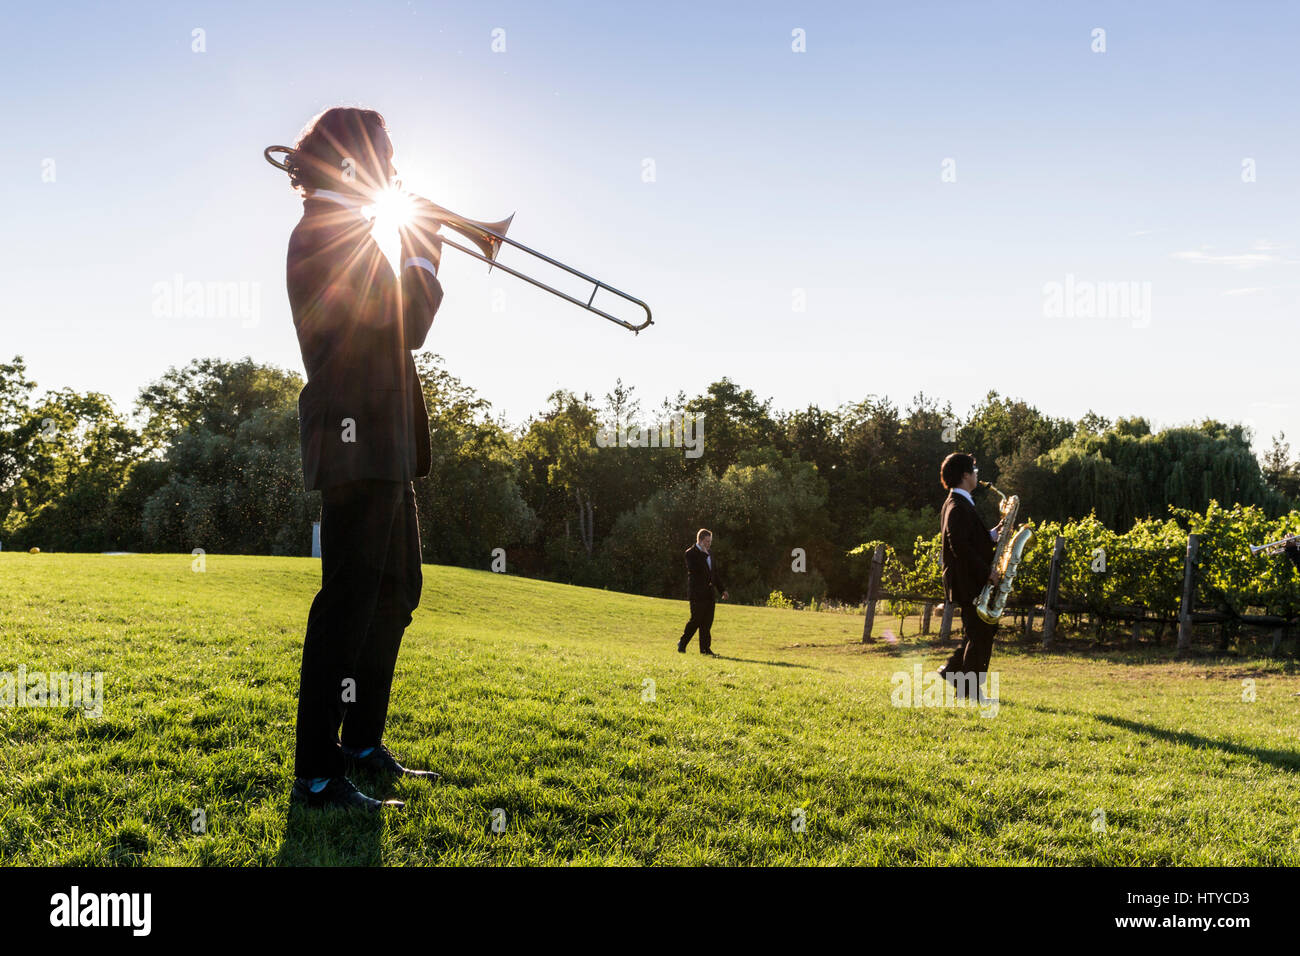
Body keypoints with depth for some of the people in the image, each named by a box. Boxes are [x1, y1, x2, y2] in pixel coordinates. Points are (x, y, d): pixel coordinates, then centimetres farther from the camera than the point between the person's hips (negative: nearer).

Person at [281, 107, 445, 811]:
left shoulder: (343, 233, 20)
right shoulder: (324, 232, -12)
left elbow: (393, 322, 23)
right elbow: (407, 325, -18)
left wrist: (416, 255, 13)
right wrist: (425, 256, -3)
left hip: (384, 443, 11)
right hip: (358, 437, -11)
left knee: (395, 592, 16)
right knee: (350, 597, -11)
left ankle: (362, 744, 25)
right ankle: (316, 774, -7)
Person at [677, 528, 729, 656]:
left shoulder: (709, 552, 16)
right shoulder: (691, 553, -8)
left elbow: (715, 572, 21)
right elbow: (695, 569, -23)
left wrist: (722, 589, 17)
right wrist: (704, 554, -17)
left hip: (709, 593, 7)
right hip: (697, 593, -7)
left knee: (707, 622, 5)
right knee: (696, 619, -5)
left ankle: (705, 648, 9)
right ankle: (682, 643, 12)